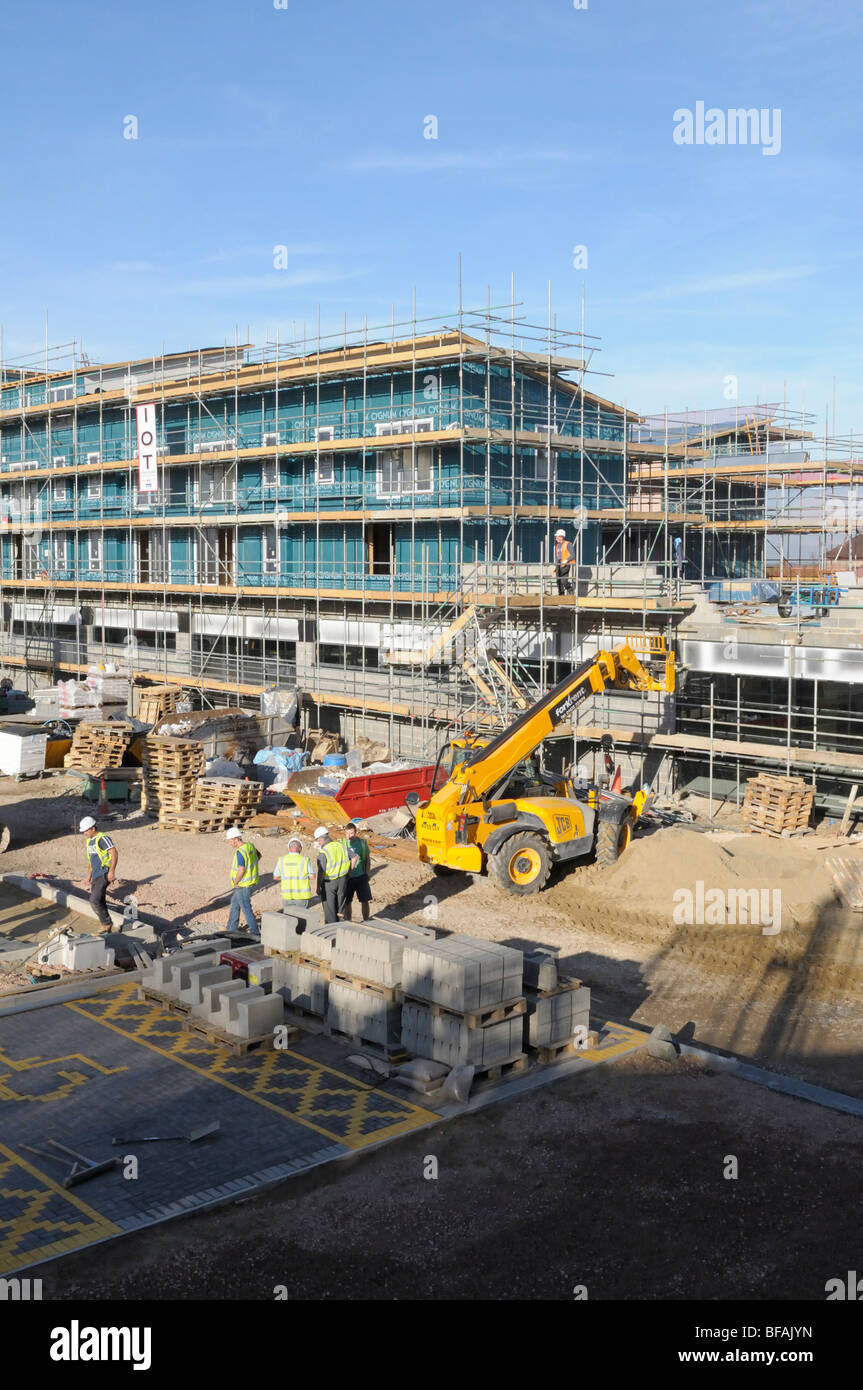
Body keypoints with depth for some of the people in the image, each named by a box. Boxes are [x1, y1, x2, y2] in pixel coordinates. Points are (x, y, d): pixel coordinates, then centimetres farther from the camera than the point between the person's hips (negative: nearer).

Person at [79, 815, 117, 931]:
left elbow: (114, 853, -20)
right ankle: (106, 926, 17)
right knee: (94, 902, 9)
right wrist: (90, 876, 25)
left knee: (95, 901, -16)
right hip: (96, 876, 10)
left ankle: (107, 923, -4)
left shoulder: (102, 839, -13)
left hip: (104, 874, -10)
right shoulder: (90, 840, 16)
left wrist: (111, 871, -26)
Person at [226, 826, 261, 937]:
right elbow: (258, 855, 19)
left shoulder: (240, 852, -28)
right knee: (234, 903, 24)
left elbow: (241, 871, -33)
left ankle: (255, 933, 9)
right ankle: (232, 928, 36)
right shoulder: (249, 845, 1)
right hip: (250, 881, 10)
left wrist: (235, 882, -16)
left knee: (246, 909, 2)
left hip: (243, 885, -10)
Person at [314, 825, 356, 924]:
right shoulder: (340, 845, -2)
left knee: (329, 907, 8)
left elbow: (321, 872, -20)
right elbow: (354, 857, 3)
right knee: (341, 902, 19)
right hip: (343, 879, 5)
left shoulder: (323, 853, -19)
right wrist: (349, 871, 12)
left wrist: (318, 887, -9)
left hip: (329, 882, -5)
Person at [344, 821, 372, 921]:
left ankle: (366, 921, 17)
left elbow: (367, 859, 7)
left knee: (365, 901, 3)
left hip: (361, 877, 1)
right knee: (347, 902, 5)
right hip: (347, 878, -1)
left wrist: (366, 874, -1)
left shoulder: (362, 842, -1)